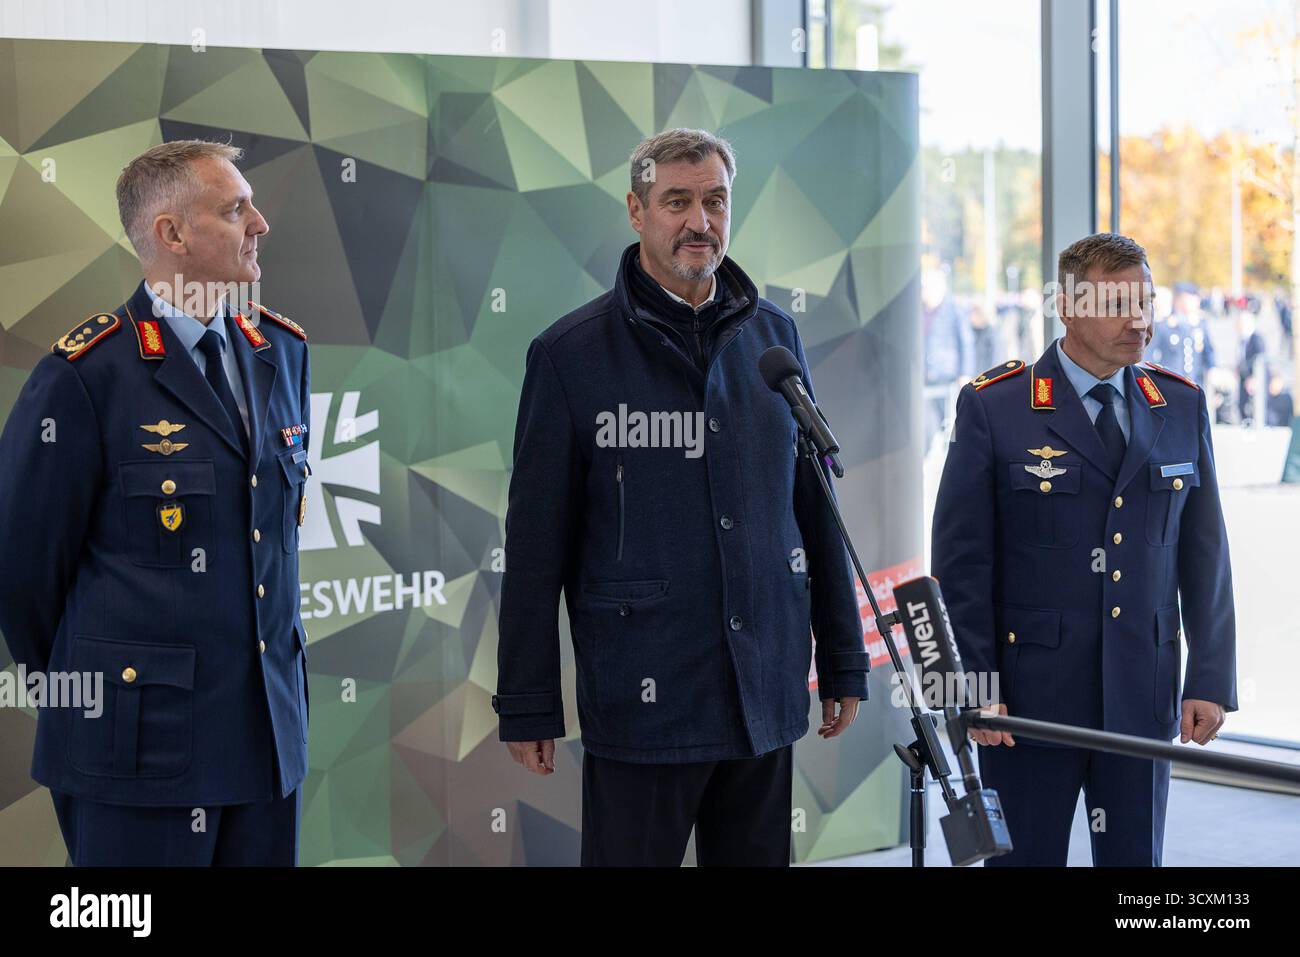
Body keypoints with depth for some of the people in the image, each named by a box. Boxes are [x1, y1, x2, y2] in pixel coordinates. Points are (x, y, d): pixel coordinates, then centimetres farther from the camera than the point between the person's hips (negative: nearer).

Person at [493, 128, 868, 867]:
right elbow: (537, 545, -3)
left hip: (767, 692, 4)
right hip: (641, 695, -4)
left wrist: (844, 662, 11)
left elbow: (815, 507, 12)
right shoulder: (571, 354, -4)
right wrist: (527, 707, -4)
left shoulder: (774, 336, 8)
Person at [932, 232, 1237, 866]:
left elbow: (1205, 557, 7)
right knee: (1026, 856, 5)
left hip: (1142, 698, 3)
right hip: (1029, 697, -3)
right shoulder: (993, 408, -5)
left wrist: (1211, 682, 2)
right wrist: (974, 687, -9)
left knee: (1135, 858, 9)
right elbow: (961, 562, -5)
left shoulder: (1182, 408, 6)